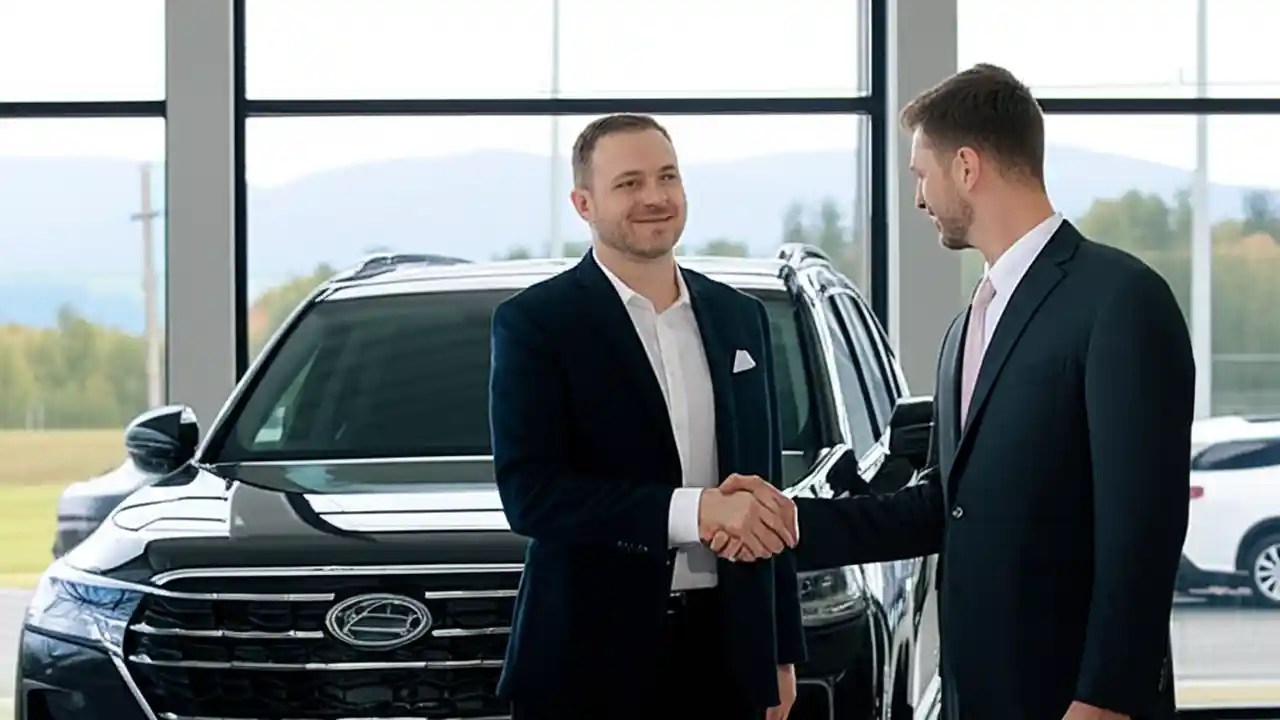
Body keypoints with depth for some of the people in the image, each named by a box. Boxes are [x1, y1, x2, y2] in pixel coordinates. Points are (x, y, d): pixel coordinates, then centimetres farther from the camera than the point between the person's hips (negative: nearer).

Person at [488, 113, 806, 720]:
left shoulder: (739, 317, 12)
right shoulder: (534, 322, -4)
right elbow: (529, 493, -14)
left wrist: (782, 650, 13)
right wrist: (695, 510, -22)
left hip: (726, 652, 4)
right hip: (590, 663, -4)